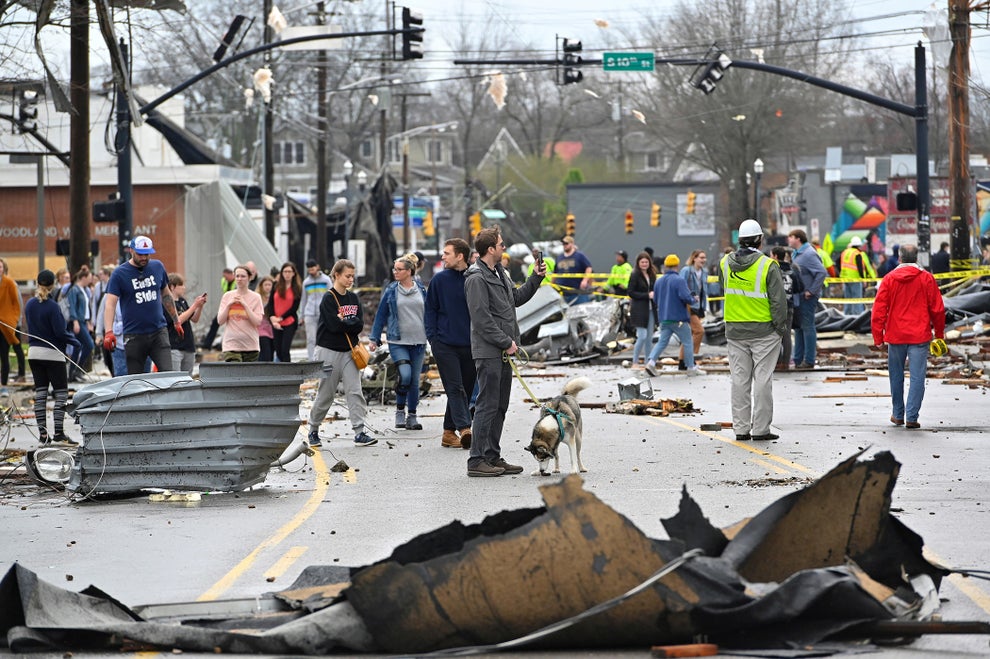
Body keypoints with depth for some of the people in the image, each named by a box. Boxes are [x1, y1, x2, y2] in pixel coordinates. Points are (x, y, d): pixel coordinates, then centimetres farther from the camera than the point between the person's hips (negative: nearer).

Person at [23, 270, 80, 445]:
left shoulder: (29, 304, 4)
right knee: (61, 393, -1)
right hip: (52, 353, -6)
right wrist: (74, 340, 0)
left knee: (40, 392, 10)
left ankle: (42, 432, 9)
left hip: (34, 353, 6)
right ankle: (59, 432, -7)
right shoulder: (52, 306, -16)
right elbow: (60, 332, -18)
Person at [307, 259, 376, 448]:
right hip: (329, 351, -5)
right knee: (325, 394, 3)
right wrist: (350, 323, -7)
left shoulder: (353, 298, 9)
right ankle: (313, 431, 20)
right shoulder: (328, 299, -9)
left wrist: (343, 321, -12)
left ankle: (359, 433, -10)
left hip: (349, 351, 5)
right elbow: (334, 325, -19)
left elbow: (359, 324, -1)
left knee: (355, 391, -6)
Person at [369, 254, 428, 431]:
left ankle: (412, 416, 17)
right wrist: (375, 339, 2)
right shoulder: (391, 291, 2)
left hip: (418, 341, 2)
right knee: (405, 375, -19)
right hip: (397, 342, -2)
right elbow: (381, 315, 5)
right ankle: (400, 410, 0)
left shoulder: (421, 290, 6)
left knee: (415, 379, 6)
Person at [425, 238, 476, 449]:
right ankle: (464, 429, -22)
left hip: (470, 345, 2)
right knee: (455, 389, -11)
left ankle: (449, 431, 17)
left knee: (465, 390, 7)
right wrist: (433, 337, -3)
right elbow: (430, 310, 8)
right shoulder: (439, 279, 2)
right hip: (445, 345, -2)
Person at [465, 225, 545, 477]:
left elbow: (517, 298, 28)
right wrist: (506, 342, -16)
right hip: (488, 351, -10)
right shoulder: (477, 279, -14)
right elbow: (481, 318, -19)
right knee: (487, 406, -9)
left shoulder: (499, 273, 16)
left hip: (503, 352, 10)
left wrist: (535, 278, 17)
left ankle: (493, 457, 18)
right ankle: (477, 461, -7)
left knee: (500, 406, 12)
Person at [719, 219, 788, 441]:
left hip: (734, 330, 4)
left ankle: (741, 428, 10)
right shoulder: (768, 266, -13)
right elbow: (778, 301, -11)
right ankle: (760, 429, 1)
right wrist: (781, 328, -2)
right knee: (762, 379, 1)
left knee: (740, 379, 8)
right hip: (764, 330, -4)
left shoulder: (725, 263, 2)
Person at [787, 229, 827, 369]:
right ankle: (798, 359, 22)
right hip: (797, 296, 10)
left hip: (807, 298, -10)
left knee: (807, 327, -4)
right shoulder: (794, 253, 13)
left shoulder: (809, 254, -16)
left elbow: (821, 272, -23)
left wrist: (812, 291, -21)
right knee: (798, 327, 14)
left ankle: (809, 360, 1)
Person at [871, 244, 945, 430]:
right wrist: (939, 333, 14)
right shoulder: (926, 278, -3)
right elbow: (937, 309, 1)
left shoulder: (889, 279, -1)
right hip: (920, 337, -2)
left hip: (895, 336, 2)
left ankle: (898, 414, 24)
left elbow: (879, 310, -2)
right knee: (917, 377, 0)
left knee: (896, 376, 15)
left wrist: (878, 336, 3)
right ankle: (912, 417, -7)